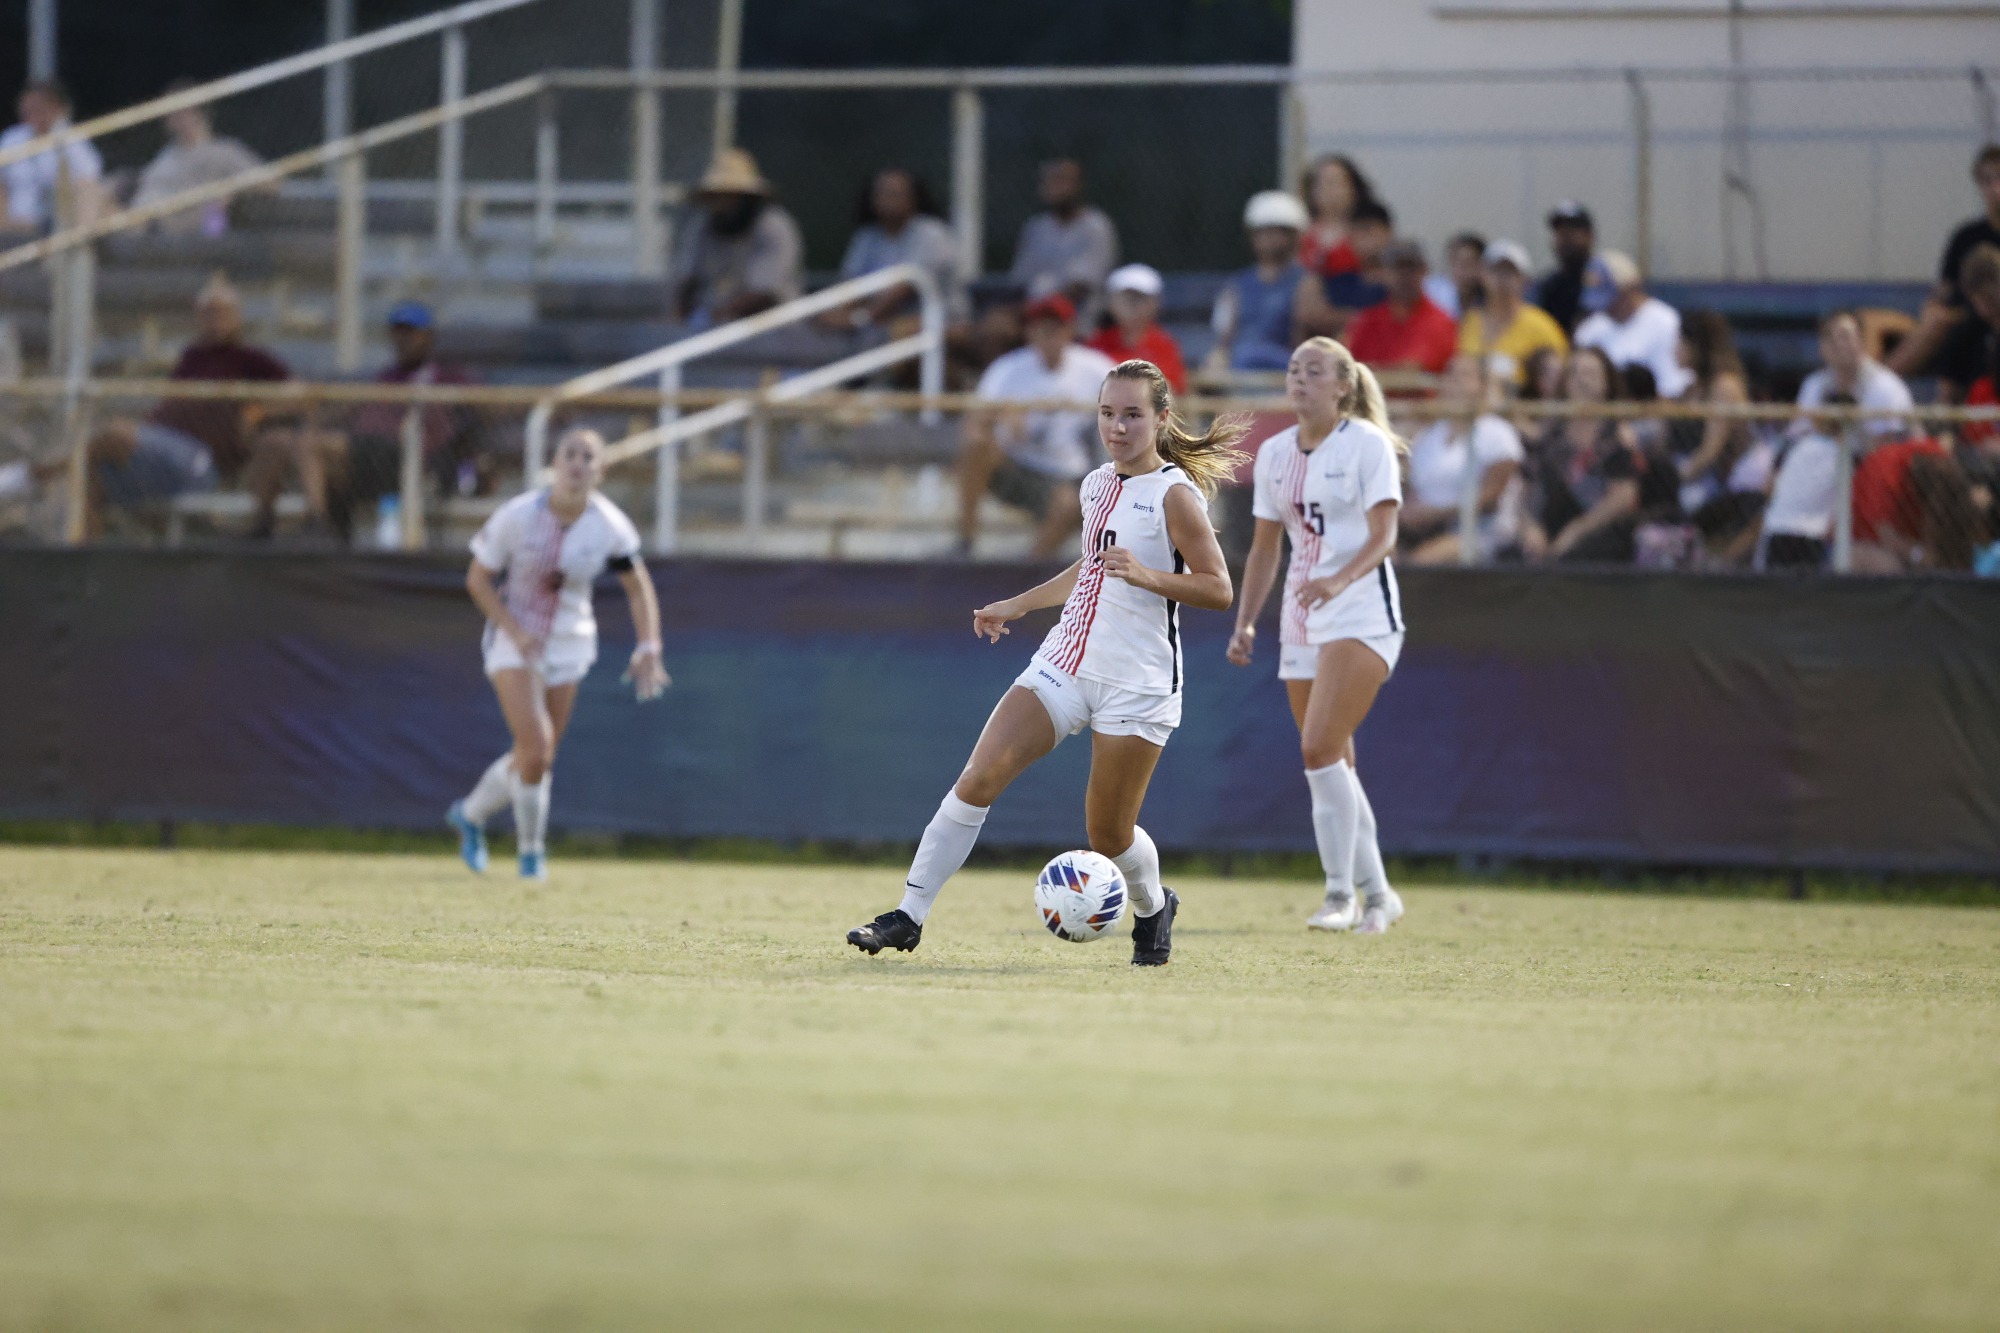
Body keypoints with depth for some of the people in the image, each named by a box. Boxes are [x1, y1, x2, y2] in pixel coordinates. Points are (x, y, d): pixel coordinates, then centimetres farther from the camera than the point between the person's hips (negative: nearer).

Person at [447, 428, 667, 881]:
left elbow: (639, 589, 1)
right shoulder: (517, 516, -17)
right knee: (535, 745, -19)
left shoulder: (610, 527, -10)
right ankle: (531, 848, 3)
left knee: (539, 758, 9)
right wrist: (515, 631, -19)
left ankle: (470, 814, 35)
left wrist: (649, 648, -13)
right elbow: (477, 578, -8)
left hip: (568, 644, 3)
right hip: (515, 639, -3)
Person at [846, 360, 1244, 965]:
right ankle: (908, 917, -9)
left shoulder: (1175, 495, -10)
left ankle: (1154, 910, 35)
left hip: (1137, 684, -6)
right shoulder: (1096, 486, 12)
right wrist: (1018, 604, 26)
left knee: (1108, 833, 2)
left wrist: (1147, 575, -27)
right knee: (977, 780, -10)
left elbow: (1218, 589, -13)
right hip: (1064, 663, 6)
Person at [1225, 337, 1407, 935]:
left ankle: (1341, 894, -12)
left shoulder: (1367, 444, -7)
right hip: (1303, 618, 7)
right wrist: (1245, 622, 9)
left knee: (1320, 748, -19)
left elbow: (1383, 536, -15)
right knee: (1332, 765, 7)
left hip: (1361, 611, -7)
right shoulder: (1274, 453, 11)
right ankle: (1377, 895, 19)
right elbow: (1265, 545, 17)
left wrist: (1340, 579, -32)